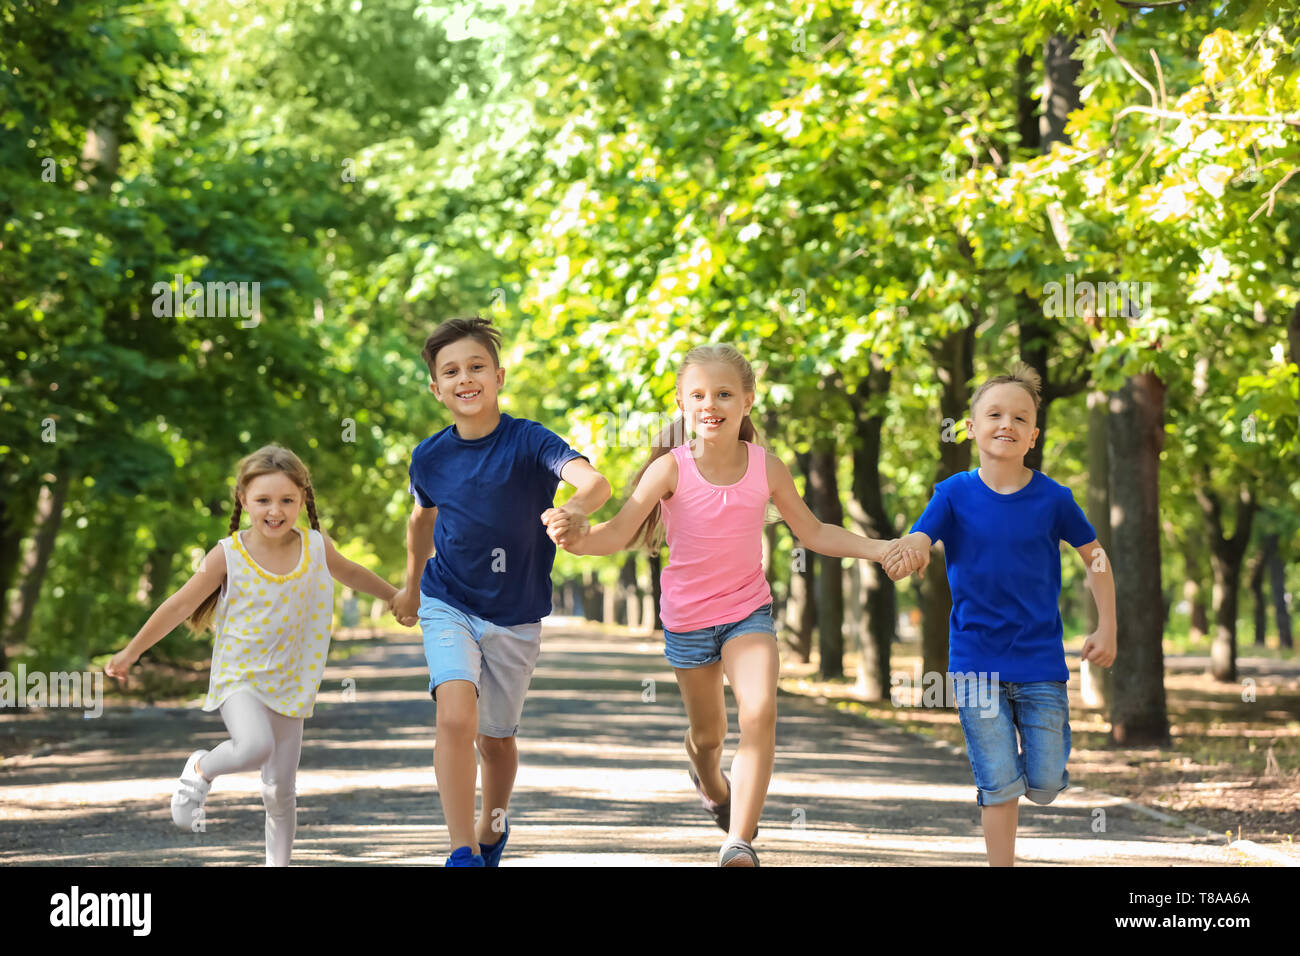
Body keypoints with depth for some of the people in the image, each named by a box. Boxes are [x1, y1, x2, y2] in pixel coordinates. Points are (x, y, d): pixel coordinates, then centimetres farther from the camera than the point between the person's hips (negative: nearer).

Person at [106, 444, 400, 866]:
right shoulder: (229, 556, -11)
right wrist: (131, 652, -3)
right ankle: (201, 769, -1)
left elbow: (351, 573, 21)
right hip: (239, 676, -3)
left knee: (280, 791, 4)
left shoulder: (315, 548, -1)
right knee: (255, 746, -31)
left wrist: (398, 598, 34)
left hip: (288, 684, 3)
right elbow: (180, 605, -5)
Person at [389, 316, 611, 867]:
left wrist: (575, 511, -57)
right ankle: (462, 853, -20)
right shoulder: (430, 458, -5)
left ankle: (492, 830, 44)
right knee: (455, 716, -23)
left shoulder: (529, 441, -16)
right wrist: (412, 585, 29)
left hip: (515, 616, -1)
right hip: (448, 607, 1)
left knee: (496, 739, 14)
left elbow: (594, 481, -34)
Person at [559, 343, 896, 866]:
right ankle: (711, 783, 53)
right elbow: (619, 531, -21)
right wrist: (577, 539, -43)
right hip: (688, 617, 0)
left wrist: (882, 548, -6)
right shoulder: (672, 468, -14)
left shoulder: (766, 467, -8)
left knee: (760, 713, -24)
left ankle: (739, 843, -22)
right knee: (708, 734, 15)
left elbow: (814, 533, 4)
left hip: (748, 610, 0)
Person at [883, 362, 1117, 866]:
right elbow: (916, 542, -15)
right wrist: (907, 551, -40)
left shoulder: (1053, 498, -2)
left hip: (1041, 660, 1)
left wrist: (1106, 628, 6)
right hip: (977, 658, -1)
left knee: (1046, 783, 3)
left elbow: (1094, 556, 10)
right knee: (999, 784, -4)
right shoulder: (955, 494, -2)